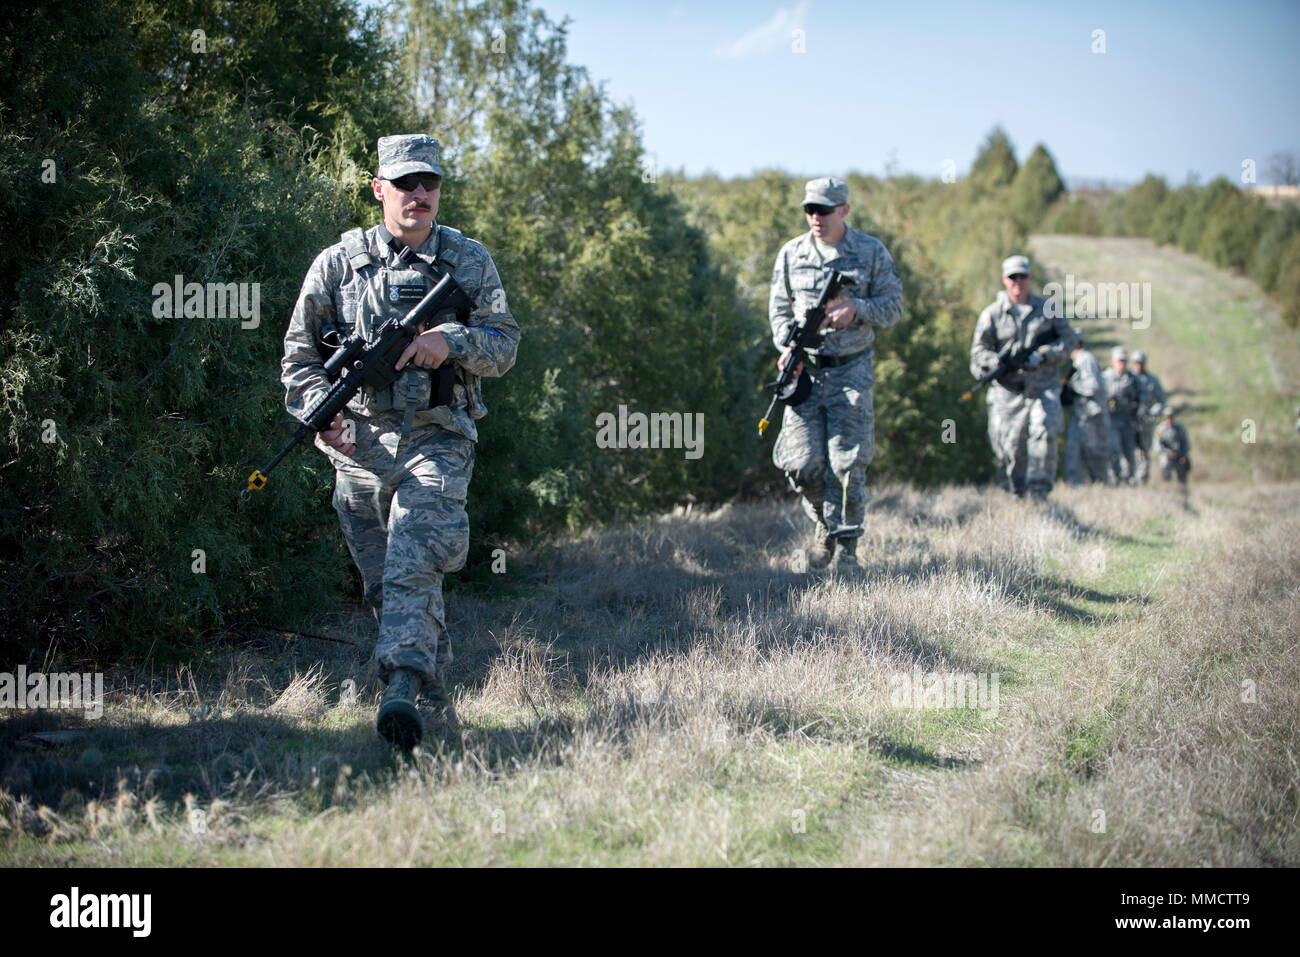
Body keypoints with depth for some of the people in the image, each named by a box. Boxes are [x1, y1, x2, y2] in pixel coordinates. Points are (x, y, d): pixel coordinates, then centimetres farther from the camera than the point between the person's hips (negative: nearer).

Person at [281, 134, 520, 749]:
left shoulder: (469, 261, 5)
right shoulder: (338, 263, 5)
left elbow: (505, 345, 3)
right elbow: (299, 355, 6)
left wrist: (452, 340, -17)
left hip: (437, 441, -2)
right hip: (361, 446, 2)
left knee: (413, 565, -21)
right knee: (385, 584, 8)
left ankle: (402, 687, -29)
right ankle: (438, 694, 23)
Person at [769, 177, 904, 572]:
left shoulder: (872, 252, 1)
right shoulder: (791, 254, 7)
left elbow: (893, 307, 2)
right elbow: (779, 309, 11)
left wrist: (856, 308, -17)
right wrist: (787, 346, -9)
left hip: (851, 372, -2)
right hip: (804, 371, 2)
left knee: (847, 462, -8)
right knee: (802, 462, -5)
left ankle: (846, 545, 3)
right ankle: (823, 525, 21)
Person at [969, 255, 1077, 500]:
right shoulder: (992, 314, 5)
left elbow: (1067, 341, 8)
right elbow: (979, 350, 4)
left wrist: (1042, 355, -9)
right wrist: (996, 362, -18)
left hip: (1043, 387, 0)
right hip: (1008, 390, 0)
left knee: (1045, 432, -21)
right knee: (1010, 447, -1)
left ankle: (1039, 491, -16)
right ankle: (1016, 496, 19)